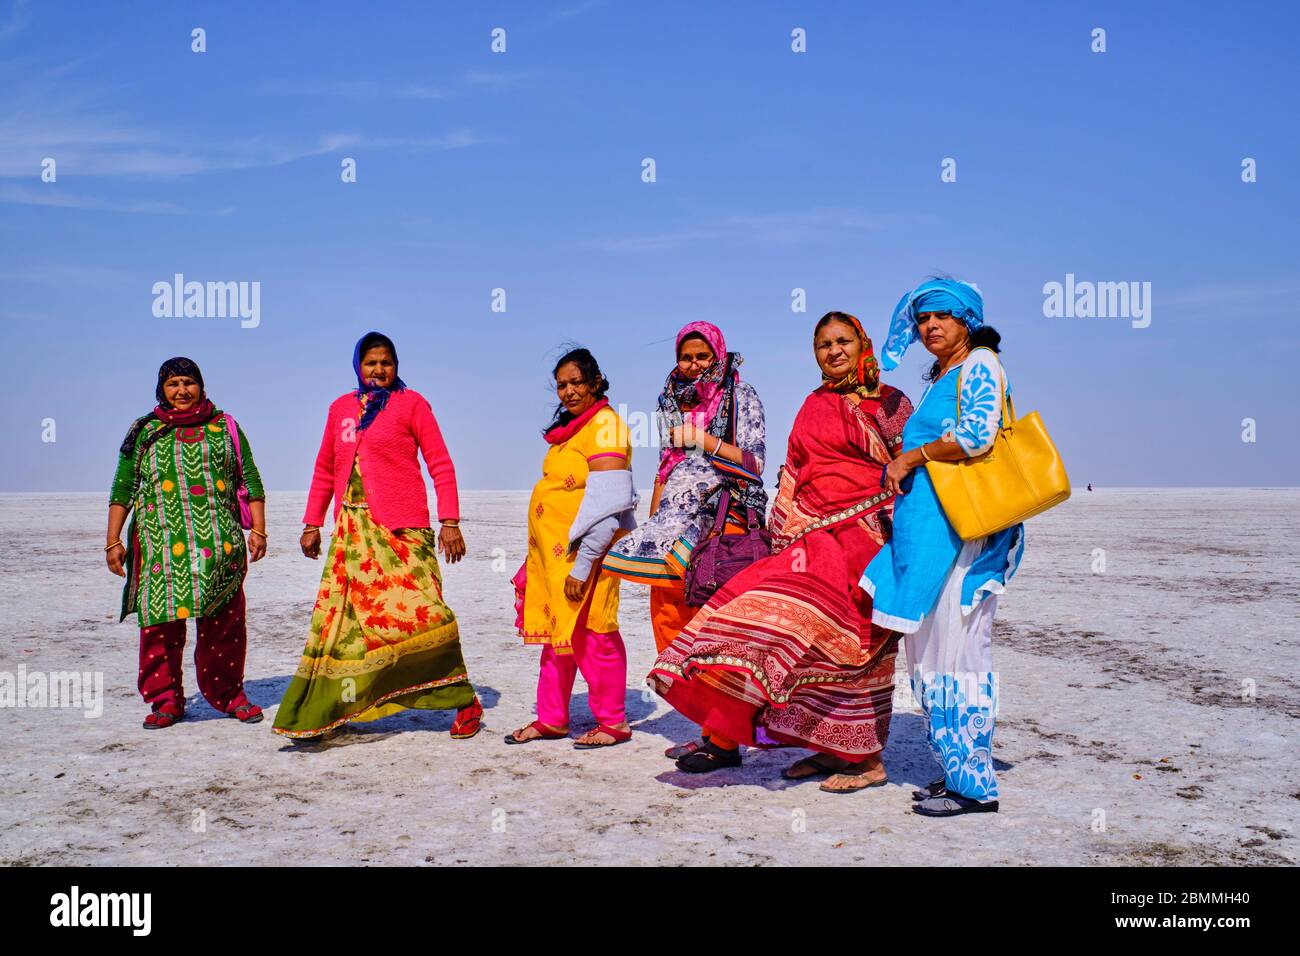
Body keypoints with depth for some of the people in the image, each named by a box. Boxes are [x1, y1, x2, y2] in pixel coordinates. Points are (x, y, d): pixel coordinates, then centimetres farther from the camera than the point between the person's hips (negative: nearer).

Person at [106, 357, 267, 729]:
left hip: (219, 543, 0)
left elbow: (250, 481, 12)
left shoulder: (224, 427, 12)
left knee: (224, 622, 1)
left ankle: (228, 695, 15)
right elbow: (122, 489, 11)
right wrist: (113, 540, 4)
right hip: (161, 542, 0)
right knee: (161, 622, -3)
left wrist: (258, 529, 4)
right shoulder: (144, 431, 12)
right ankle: (166, 700, 9)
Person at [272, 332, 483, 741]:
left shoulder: (411, 403, 3)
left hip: (401, 529, -4)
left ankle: (465, 703, 1)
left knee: (419, 612, -10)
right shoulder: (340, 408, 16)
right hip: (351, 531, 4)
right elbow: (324, 470, 23)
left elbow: (441, 465, 0)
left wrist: (450, 521, -8)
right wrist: (312, 524, 18)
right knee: (337, 617, 2)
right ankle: (320, 714, 11)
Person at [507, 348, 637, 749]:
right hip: (553, 551, 9)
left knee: (591, 634, -2)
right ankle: (552, 719, 24)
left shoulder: (604, 426, -14)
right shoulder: (570, 428, 15)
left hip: (584, 550, -9)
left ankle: (613, 723, 10)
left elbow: (608, 506, -21)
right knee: (557, 632, 14)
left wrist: (581, 566, -23)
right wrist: (539, 557, 21)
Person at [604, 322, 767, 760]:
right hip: (676, 523, 6)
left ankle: (724, 736, -8)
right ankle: (708, 728, 7)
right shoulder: (673, 400, 18)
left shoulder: (740, 396, 2)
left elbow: (754, 464, -4)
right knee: (667, 613, -1)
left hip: (724, 519, -6)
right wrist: (652, 522, 18)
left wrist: (706, 442, -14)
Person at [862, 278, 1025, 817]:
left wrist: (910, 458, -9)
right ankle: (957, 771, 16)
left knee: (956, 649, -8)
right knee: (930, 646, 9)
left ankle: (974, 785, -2)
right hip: (924, 525, 9)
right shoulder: (938, 378, 22)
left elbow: (978, 435, -18)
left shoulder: (980, 364, -4)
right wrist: (901, 476, 11)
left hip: (961, 526, -9)